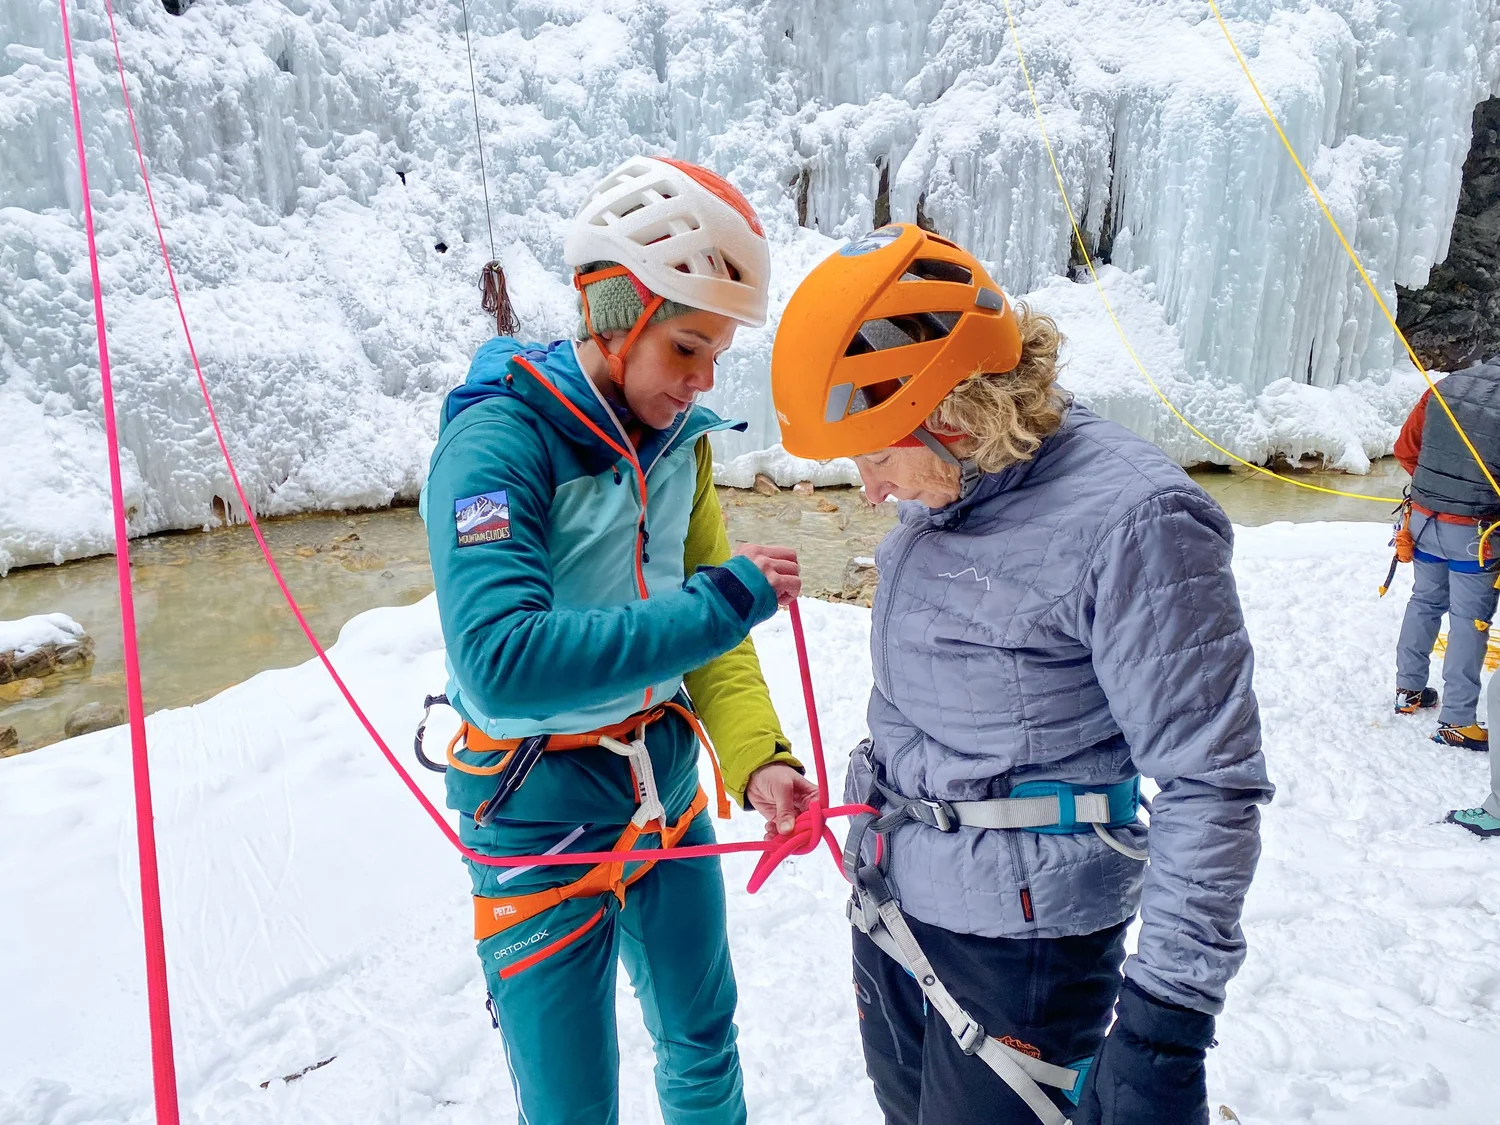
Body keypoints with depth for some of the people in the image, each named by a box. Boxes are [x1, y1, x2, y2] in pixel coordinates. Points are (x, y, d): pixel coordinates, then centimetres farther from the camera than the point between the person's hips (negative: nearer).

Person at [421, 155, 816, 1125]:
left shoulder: (679, 438, -2)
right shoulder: (497, 443, -22)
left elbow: (710, 634, -2)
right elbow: (504, 663, -34)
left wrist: (758, 756, -18)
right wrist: (721, 602, -31)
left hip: (670, 794, 6)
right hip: (543, 818, -5)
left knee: (705, 1043, 24)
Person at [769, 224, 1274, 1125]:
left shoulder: (1132, 519, -23)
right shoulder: (939, 496, 0)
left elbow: (1209, 787, -20)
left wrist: (1167, 1025, -20)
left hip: (1018, 945, -7)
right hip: (890, 908, 7)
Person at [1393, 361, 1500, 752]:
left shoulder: (1446, 387, -1)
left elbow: (1405, 448, 5)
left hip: (1425, 520, 5)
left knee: (1424, 603, 21)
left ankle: (1408, 690, 32)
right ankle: (1457, 721, 10)